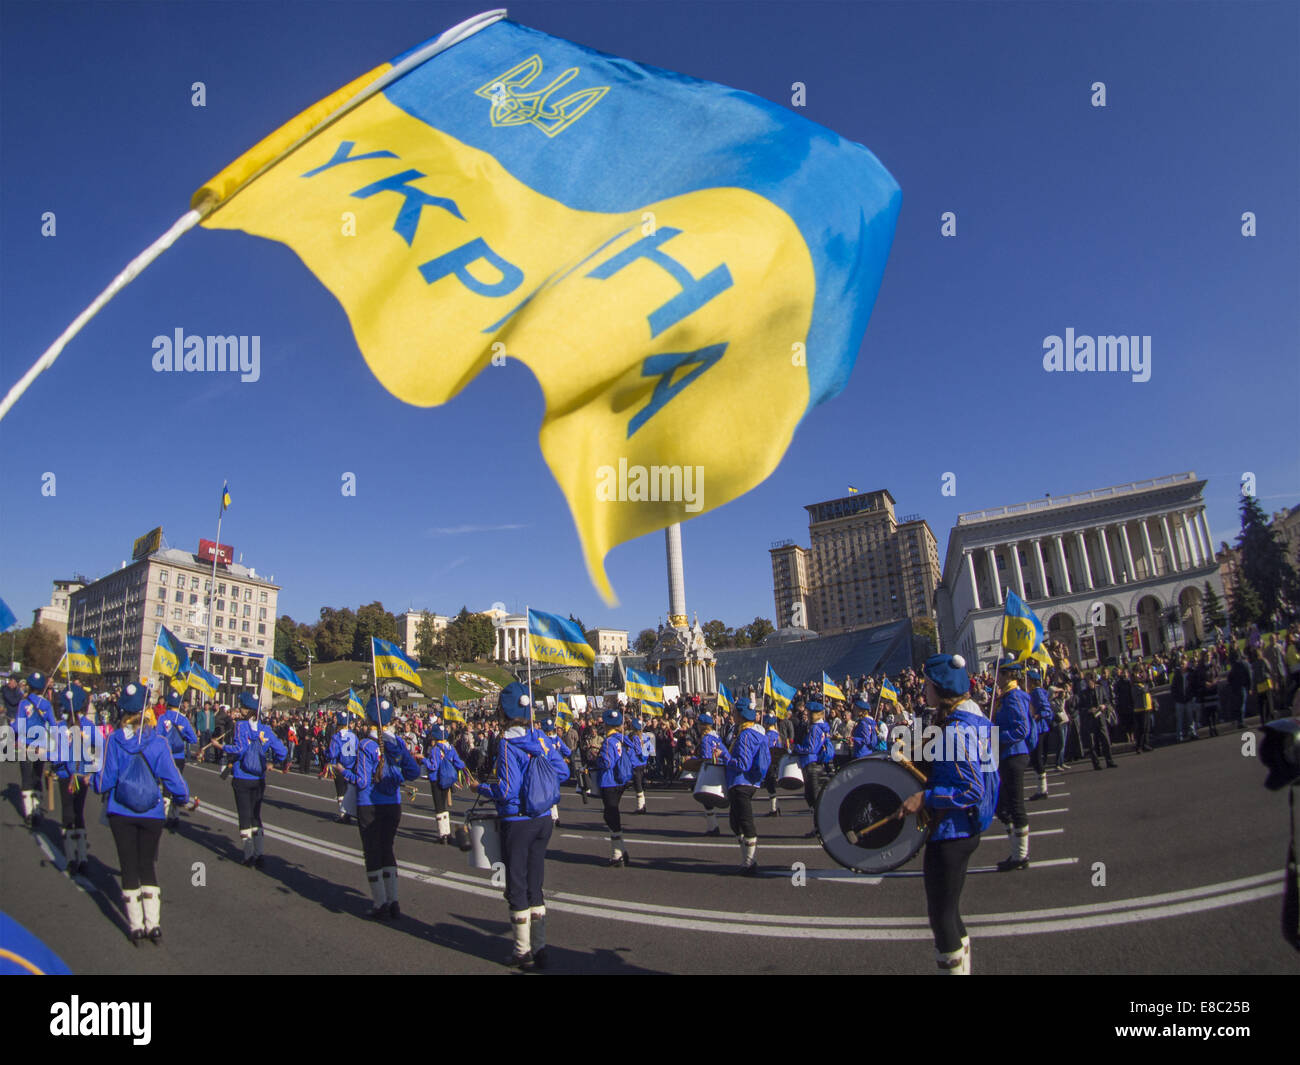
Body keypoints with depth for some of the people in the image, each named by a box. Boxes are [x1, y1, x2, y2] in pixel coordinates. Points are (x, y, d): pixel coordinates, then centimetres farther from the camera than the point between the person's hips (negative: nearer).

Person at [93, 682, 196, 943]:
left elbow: (105, 781, -8)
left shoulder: (113, 739, -10)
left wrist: (94, 780, 15)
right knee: (149, 866, 15)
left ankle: (136, 926, 15)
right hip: (152, 814, 1)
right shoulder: (157, 740, -9)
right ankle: (154, 923, 11)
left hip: (121, 814, -1)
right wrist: (186, 799, 11)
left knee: (129, 867, 11)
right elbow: (171, 777, -5)